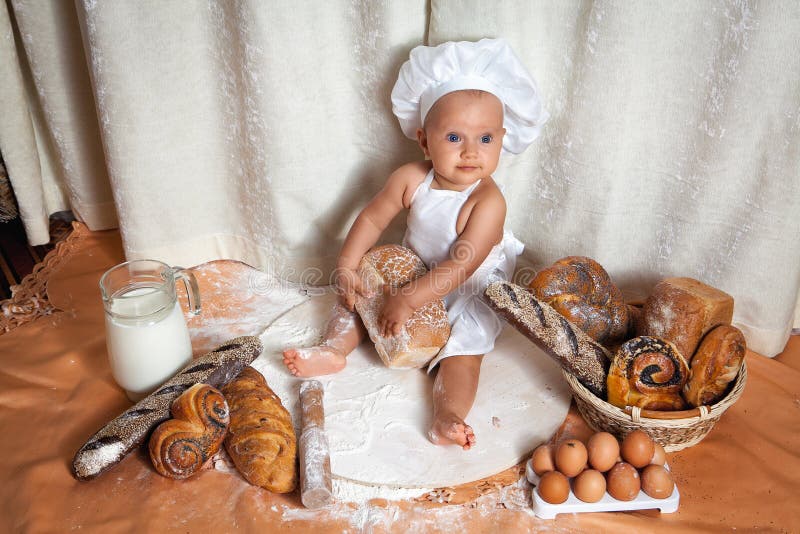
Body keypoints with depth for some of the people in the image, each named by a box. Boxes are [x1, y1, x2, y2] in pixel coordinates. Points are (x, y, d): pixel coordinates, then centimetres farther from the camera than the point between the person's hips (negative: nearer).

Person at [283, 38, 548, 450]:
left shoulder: (488, 201, -32)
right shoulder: (411, 179, -18)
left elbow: (459, 269, -35)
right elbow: (372, 218, -8)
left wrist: (407, 300, -37)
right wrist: (346, 267, -18)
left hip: (468, 294, -5)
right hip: (414, 274, 5)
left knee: (466, 344, -21)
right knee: (358, 292, 1)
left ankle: (447, 416, -29)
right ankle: (335, 348, 6)